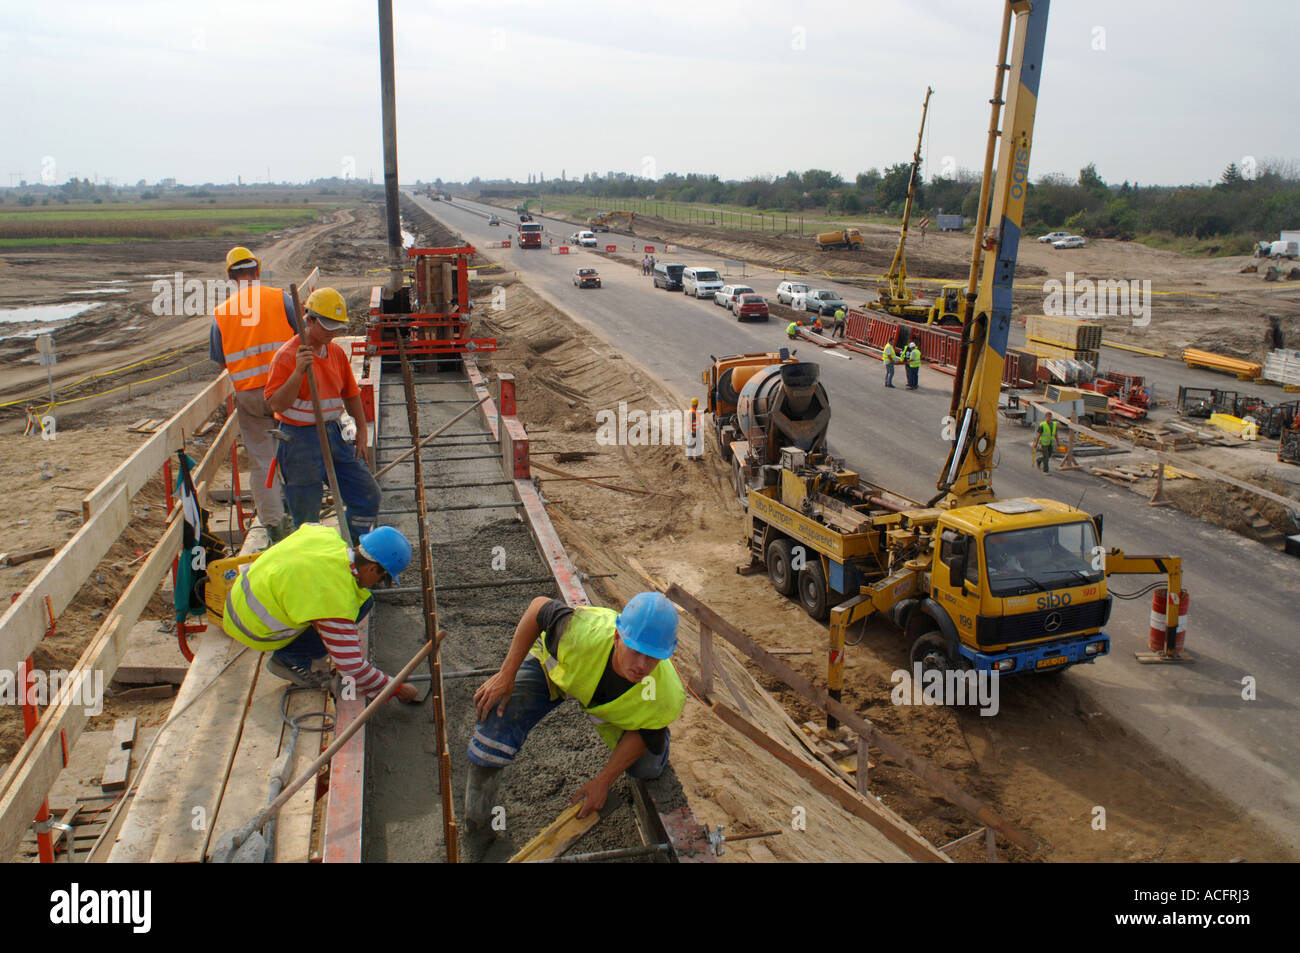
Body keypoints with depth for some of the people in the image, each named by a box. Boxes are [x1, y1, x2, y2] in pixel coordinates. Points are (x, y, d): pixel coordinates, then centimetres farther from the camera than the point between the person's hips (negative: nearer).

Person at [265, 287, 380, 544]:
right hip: (300, 440, -7)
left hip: (333, 434, 7)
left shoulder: (336, 352, 7)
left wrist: (362, 432, 12)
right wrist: (299, 372, -32)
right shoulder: (287, 355, -14)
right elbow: (277, 404, -21)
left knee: (368, 494, 9)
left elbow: (351, 394, 18)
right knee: (307, 516, 1)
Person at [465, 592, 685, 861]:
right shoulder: (583, 634, -46)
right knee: (493, 733, -22)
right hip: (550, 664, -1)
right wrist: (506, 675, -25)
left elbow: (641, 733, -16)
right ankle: (478, 834, 2)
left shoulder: (667, 698, -37)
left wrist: (603, 781, -14)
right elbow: (539, 606, -27)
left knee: (648, 769, -2)